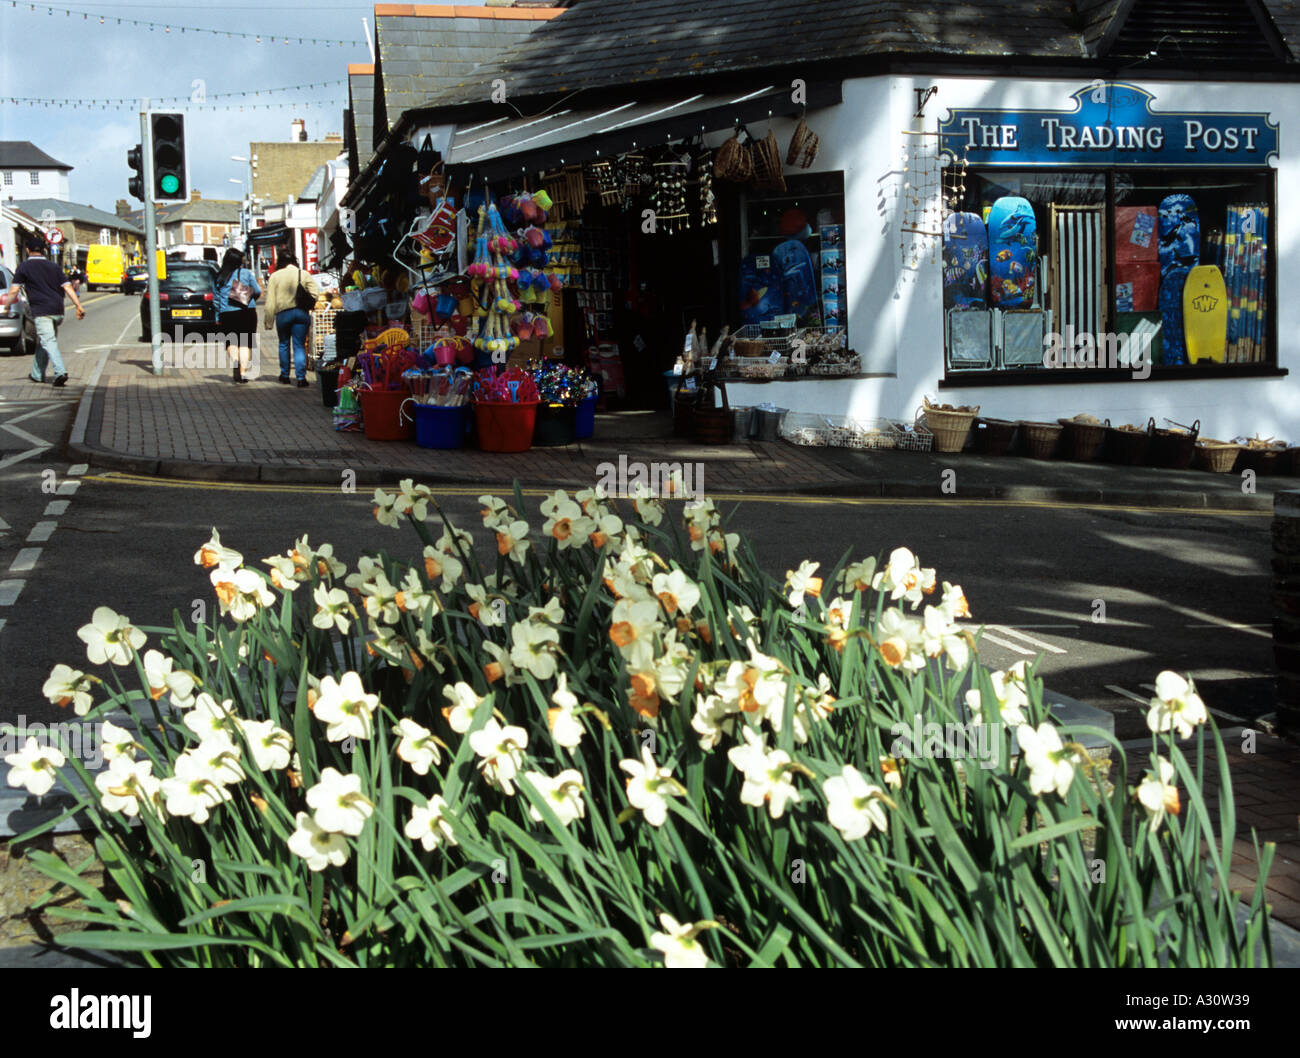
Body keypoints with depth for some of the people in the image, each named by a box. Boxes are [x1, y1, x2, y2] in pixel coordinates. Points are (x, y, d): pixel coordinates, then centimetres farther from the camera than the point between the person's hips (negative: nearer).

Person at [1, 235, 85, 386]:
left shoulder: (24, 267, 3)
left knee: (48, 341, -14)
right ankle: (37, 374, 27)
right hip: (58, 310, 5)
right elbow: (68, 287, 7)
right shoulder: (53, 266, 15)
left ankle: (60, 372, -32)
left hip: (41, 310, -5)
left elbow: (13, 291, 1)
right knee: (41, 342, 19)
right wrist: (79, 306, 5)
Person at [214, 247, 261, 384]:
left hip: (227, 313, 1)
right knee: (245, 342, 6)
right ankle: (243, 371, -2)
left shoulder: (220, 277, 3)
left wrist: (218, 319, 10)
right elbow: (257, 292, 1)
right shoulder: (247, 273, -1)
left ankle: (235, 360, -16)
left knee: (231, 341, 12)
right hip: (247, 311, -1)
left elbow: (217, 298, 5)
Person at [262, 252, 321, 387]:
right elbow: (315, 293, -6)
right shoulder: (303, 274, 1)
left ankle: (284, 375, 24)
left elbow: (270, 301, 0)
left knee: (284, 344, 18)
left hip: (283, 314, 0)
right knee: (299, 346, 2)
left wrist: (268, 320, 4)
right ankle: (301, 378, -6)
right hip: (301, 313, 0)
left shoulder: (275, 276, 1)